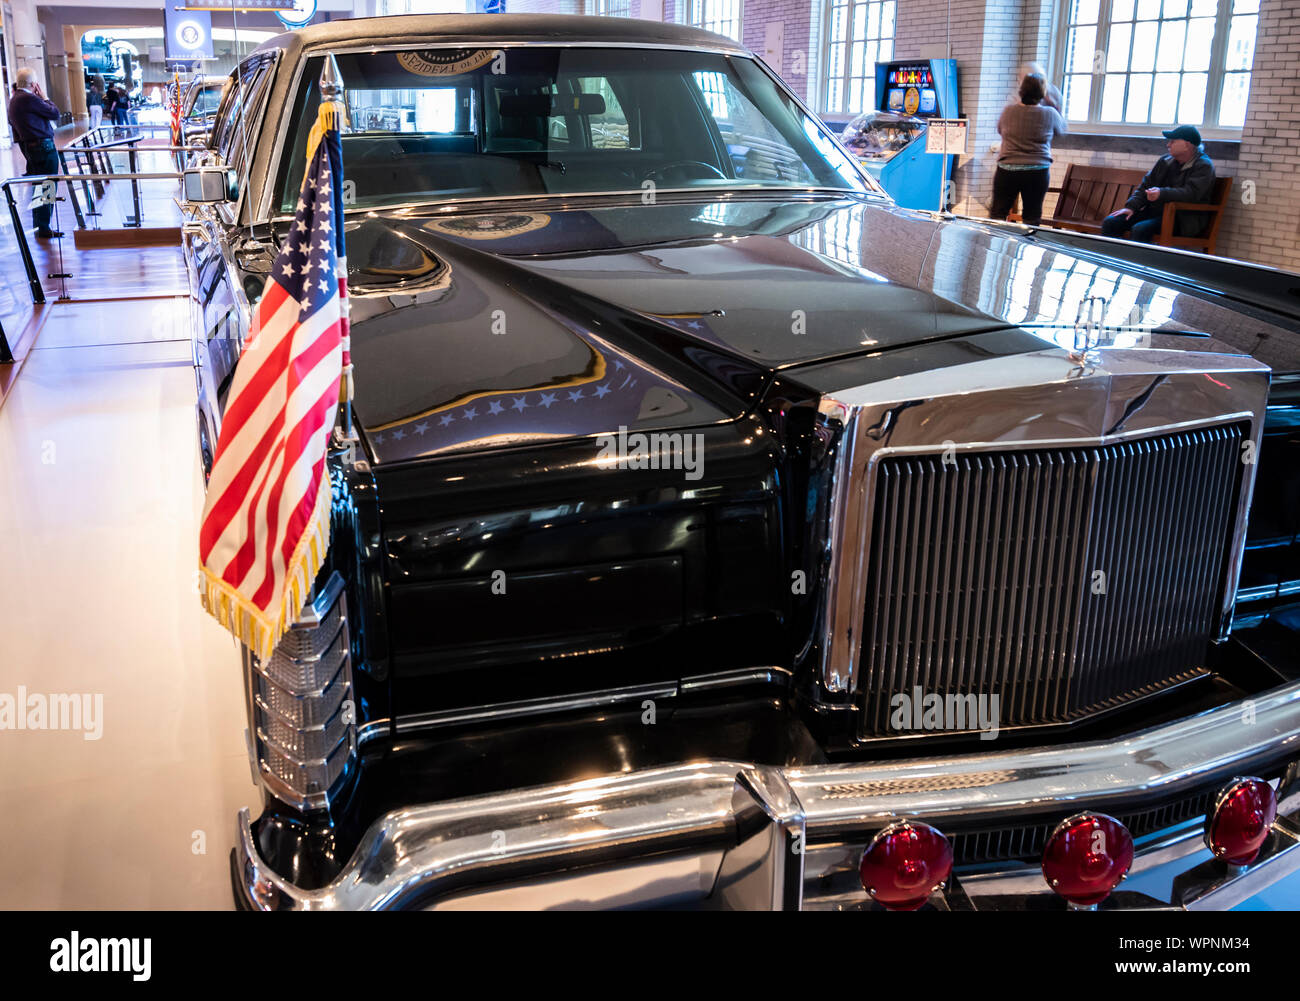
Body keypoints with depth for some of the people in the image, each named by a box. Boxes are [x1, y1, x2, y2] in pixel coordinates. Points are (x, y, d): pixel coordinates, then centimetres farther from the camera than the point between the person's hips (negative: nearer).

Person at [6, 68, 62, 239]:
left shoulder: (14, 100, 15)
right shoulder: (29, 98, -16)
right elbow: (55, 114, -10)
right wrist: (44, 97, 2)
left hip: (29, 147, 10)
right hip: (44, 147, -10)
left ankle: (38, 225, 23)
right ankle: (43, 229, -2)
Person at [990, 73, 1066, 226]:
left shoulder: (1008, 111, -4)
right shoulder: (1050, 114, -6)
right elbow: (1061, 131, 14)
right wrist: (1055, 106, 26)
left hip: (1007, 170, 0)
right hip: (1038, 172, 0)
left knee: (997, 214, 7)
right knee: (1032, 219, 7)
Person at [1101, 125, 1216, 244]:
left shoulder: (1204, 166, -8)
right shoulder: (1166, 160, 13)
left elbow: (1192, 193, -23)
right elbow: (1146, 185, 16)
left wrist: (1162, 193, -36)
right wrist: (1131, 206, -1)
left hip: (1184, 218, -7)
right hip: (1155, 211, 7)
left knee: (1140, 229, -34)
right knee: (1110, 222, -10)